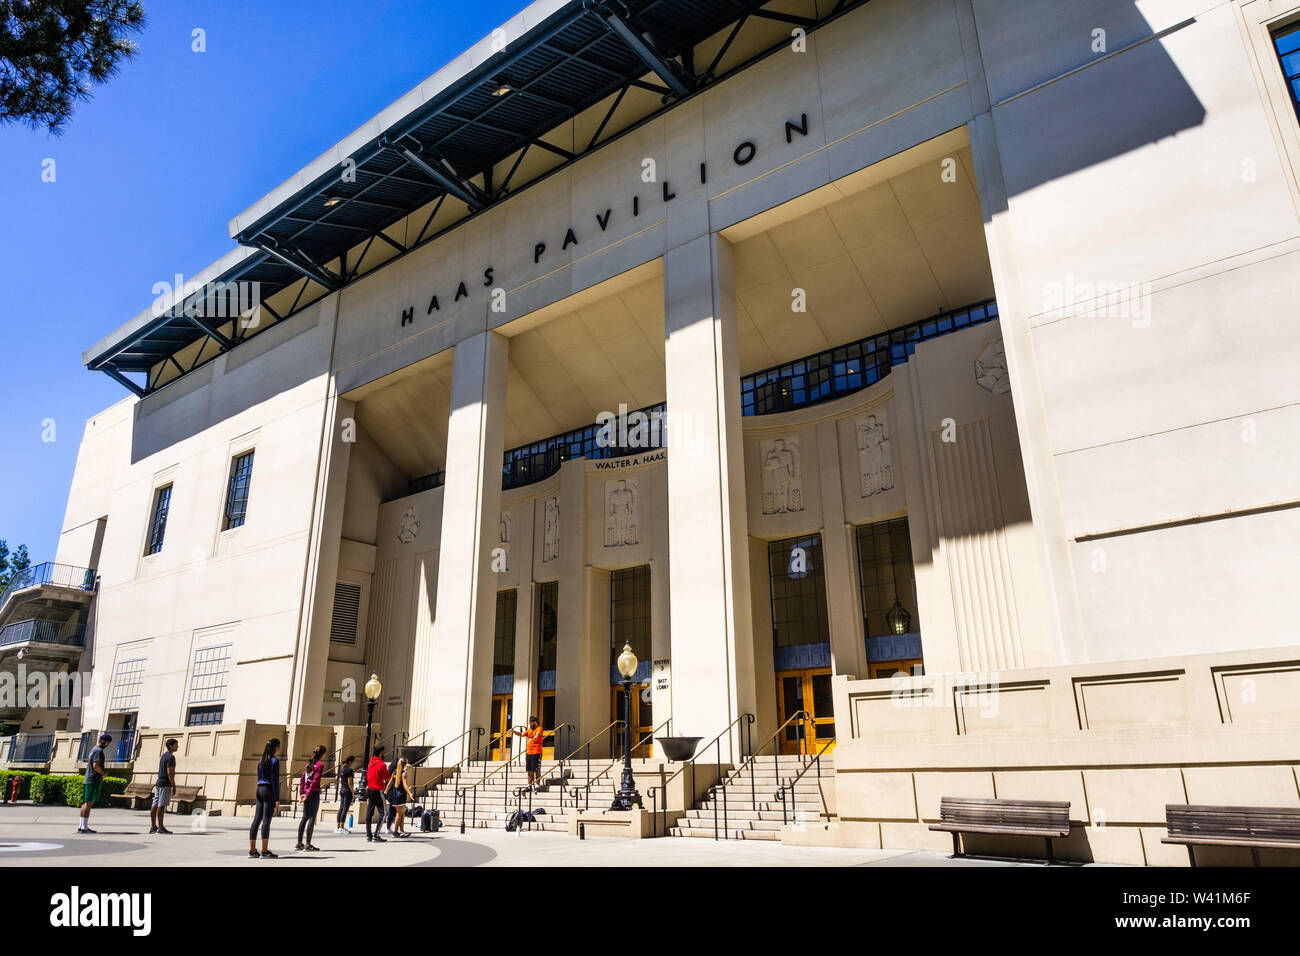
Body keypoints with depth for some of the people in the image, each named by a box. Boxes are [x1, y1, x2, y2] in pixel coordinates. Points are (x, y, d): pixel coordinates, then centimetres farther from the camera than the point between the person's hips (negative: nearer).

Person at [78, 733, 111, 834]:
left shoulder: (93, 750, 20)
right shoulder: (99, 751, -12)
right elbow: (96, 766, -21)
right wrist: (103, 774, -6)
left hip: (87, 780, 10)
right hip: (94, 781, -10)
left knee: (85, 803, 11)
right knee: (89, 803, -10)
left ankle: (81, 826, 15)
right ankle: (84, 827, -11)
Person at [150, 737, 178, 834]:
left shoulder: (164, 755, 17)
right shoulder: (171, 757, -13)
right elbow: (169, 773, -18)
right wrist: (174, 785, -13)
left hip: (159, 783, 9)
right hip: (165, 784, -9)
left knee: (155, 805, 8)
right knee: (161, 806, -7)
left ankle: (153, 827, 13)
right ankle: (160, 827, -6)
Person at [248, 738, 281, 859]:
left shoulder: (261, 760, 14)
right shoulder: (275, 760, -10)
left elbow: (259, 778, 17)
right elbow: (275, 780, -13)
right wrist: (277, 799, -12)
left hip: (259, 790, 8)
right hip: (269, 791, -8)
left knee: (257, 819, 8)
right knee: (266, 820, -7)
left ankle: (252, 850, 10)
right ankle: (264, 851, -6)